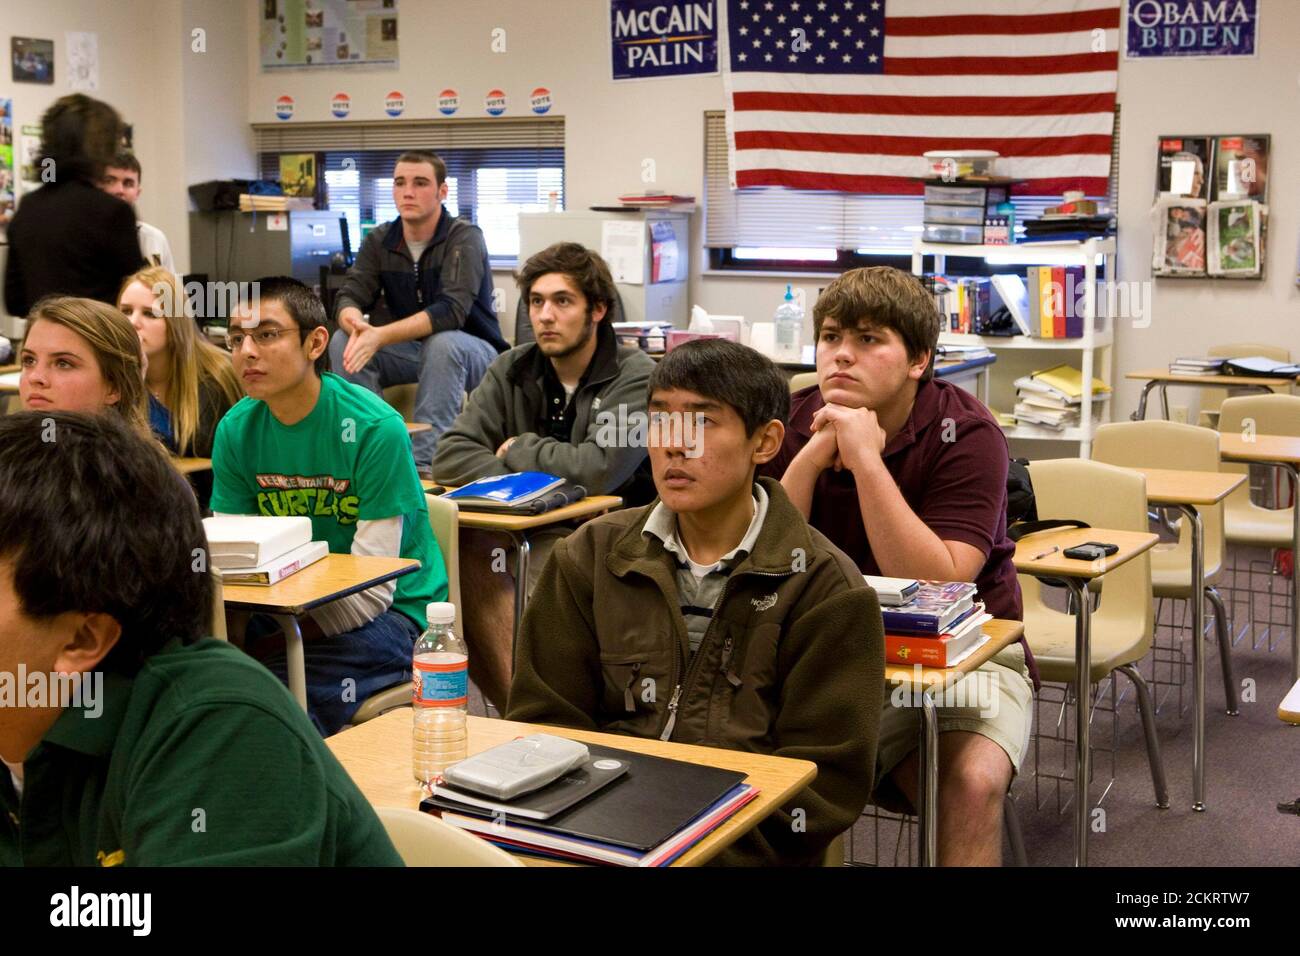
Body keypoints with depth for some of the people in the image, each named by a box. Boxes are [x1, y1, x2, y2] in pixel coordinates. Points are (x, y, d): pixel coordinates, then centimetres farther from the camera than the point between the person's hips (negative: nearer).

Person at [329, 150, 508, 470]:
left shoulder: (465, 238, -17)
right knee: (342, 341, -18)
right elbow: (348, 298, -10)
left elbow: (451, 311, -30)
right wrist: (357, 325, -37)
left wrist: (380, 336, -42)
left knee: (442, 343, -37)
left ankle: (424, 461, -36)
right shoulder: (379, 240, -1)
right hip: (410, 349, 5)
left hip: (472, 352, -5)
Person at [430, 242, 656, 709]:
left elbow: (598, 470, -23)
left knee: (546, 568, -34)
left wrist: (520, 450, -6)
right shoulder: (512, 371, 7)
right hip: (530, 533, 4)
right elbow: (449, 457, -4)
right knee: (468, 550, -26)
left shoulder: (636, 378, -9)